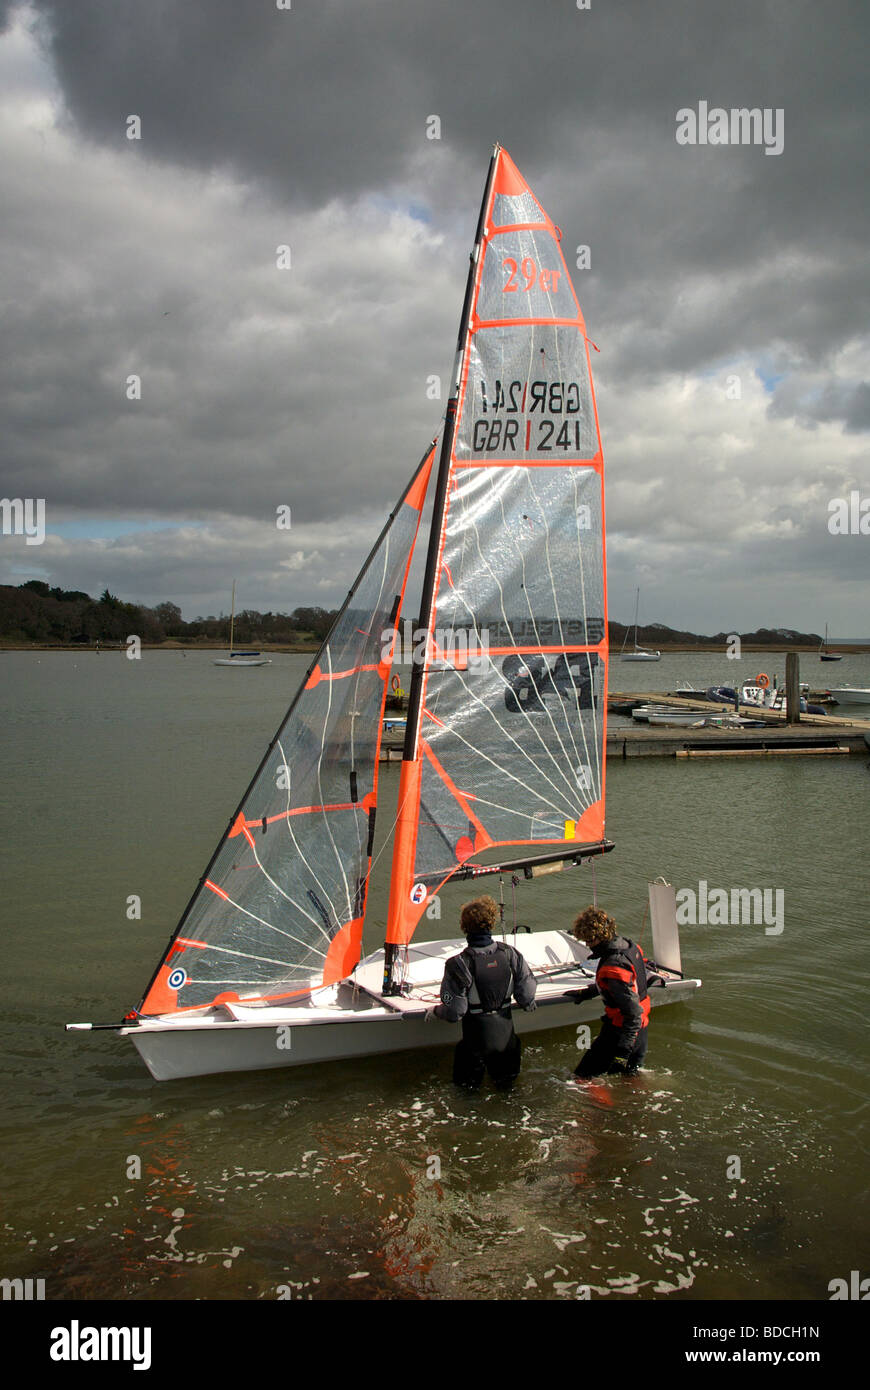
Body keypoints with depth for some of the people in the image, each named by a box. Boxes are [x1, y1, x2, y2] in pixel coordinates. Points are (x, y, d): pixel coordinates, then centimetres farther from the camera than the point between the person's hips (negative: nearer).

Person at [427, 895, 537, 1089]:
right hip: (505, 1032, 4)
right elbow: (526, 994, -5)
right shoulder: (509, 953, -12)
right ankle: (504, 1072, 11)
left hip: (477, 1034, -4)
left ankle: (470, 1078, 10)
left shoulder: (458, 964, -21)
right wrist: (528, 1004, 17)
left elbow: (454, 1013, -15)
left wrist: (435, 1011, 4)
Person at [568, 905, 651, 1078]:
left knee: (582, 1078, -2)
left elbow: (633, 1014, -30)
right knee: (630, 1076, 25)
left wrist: (622, 1052, -29)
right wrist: (586, 993, 27)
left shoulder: (614, 969, -31)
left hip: (620, 1032, -9)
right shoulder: (629, 946, -2)